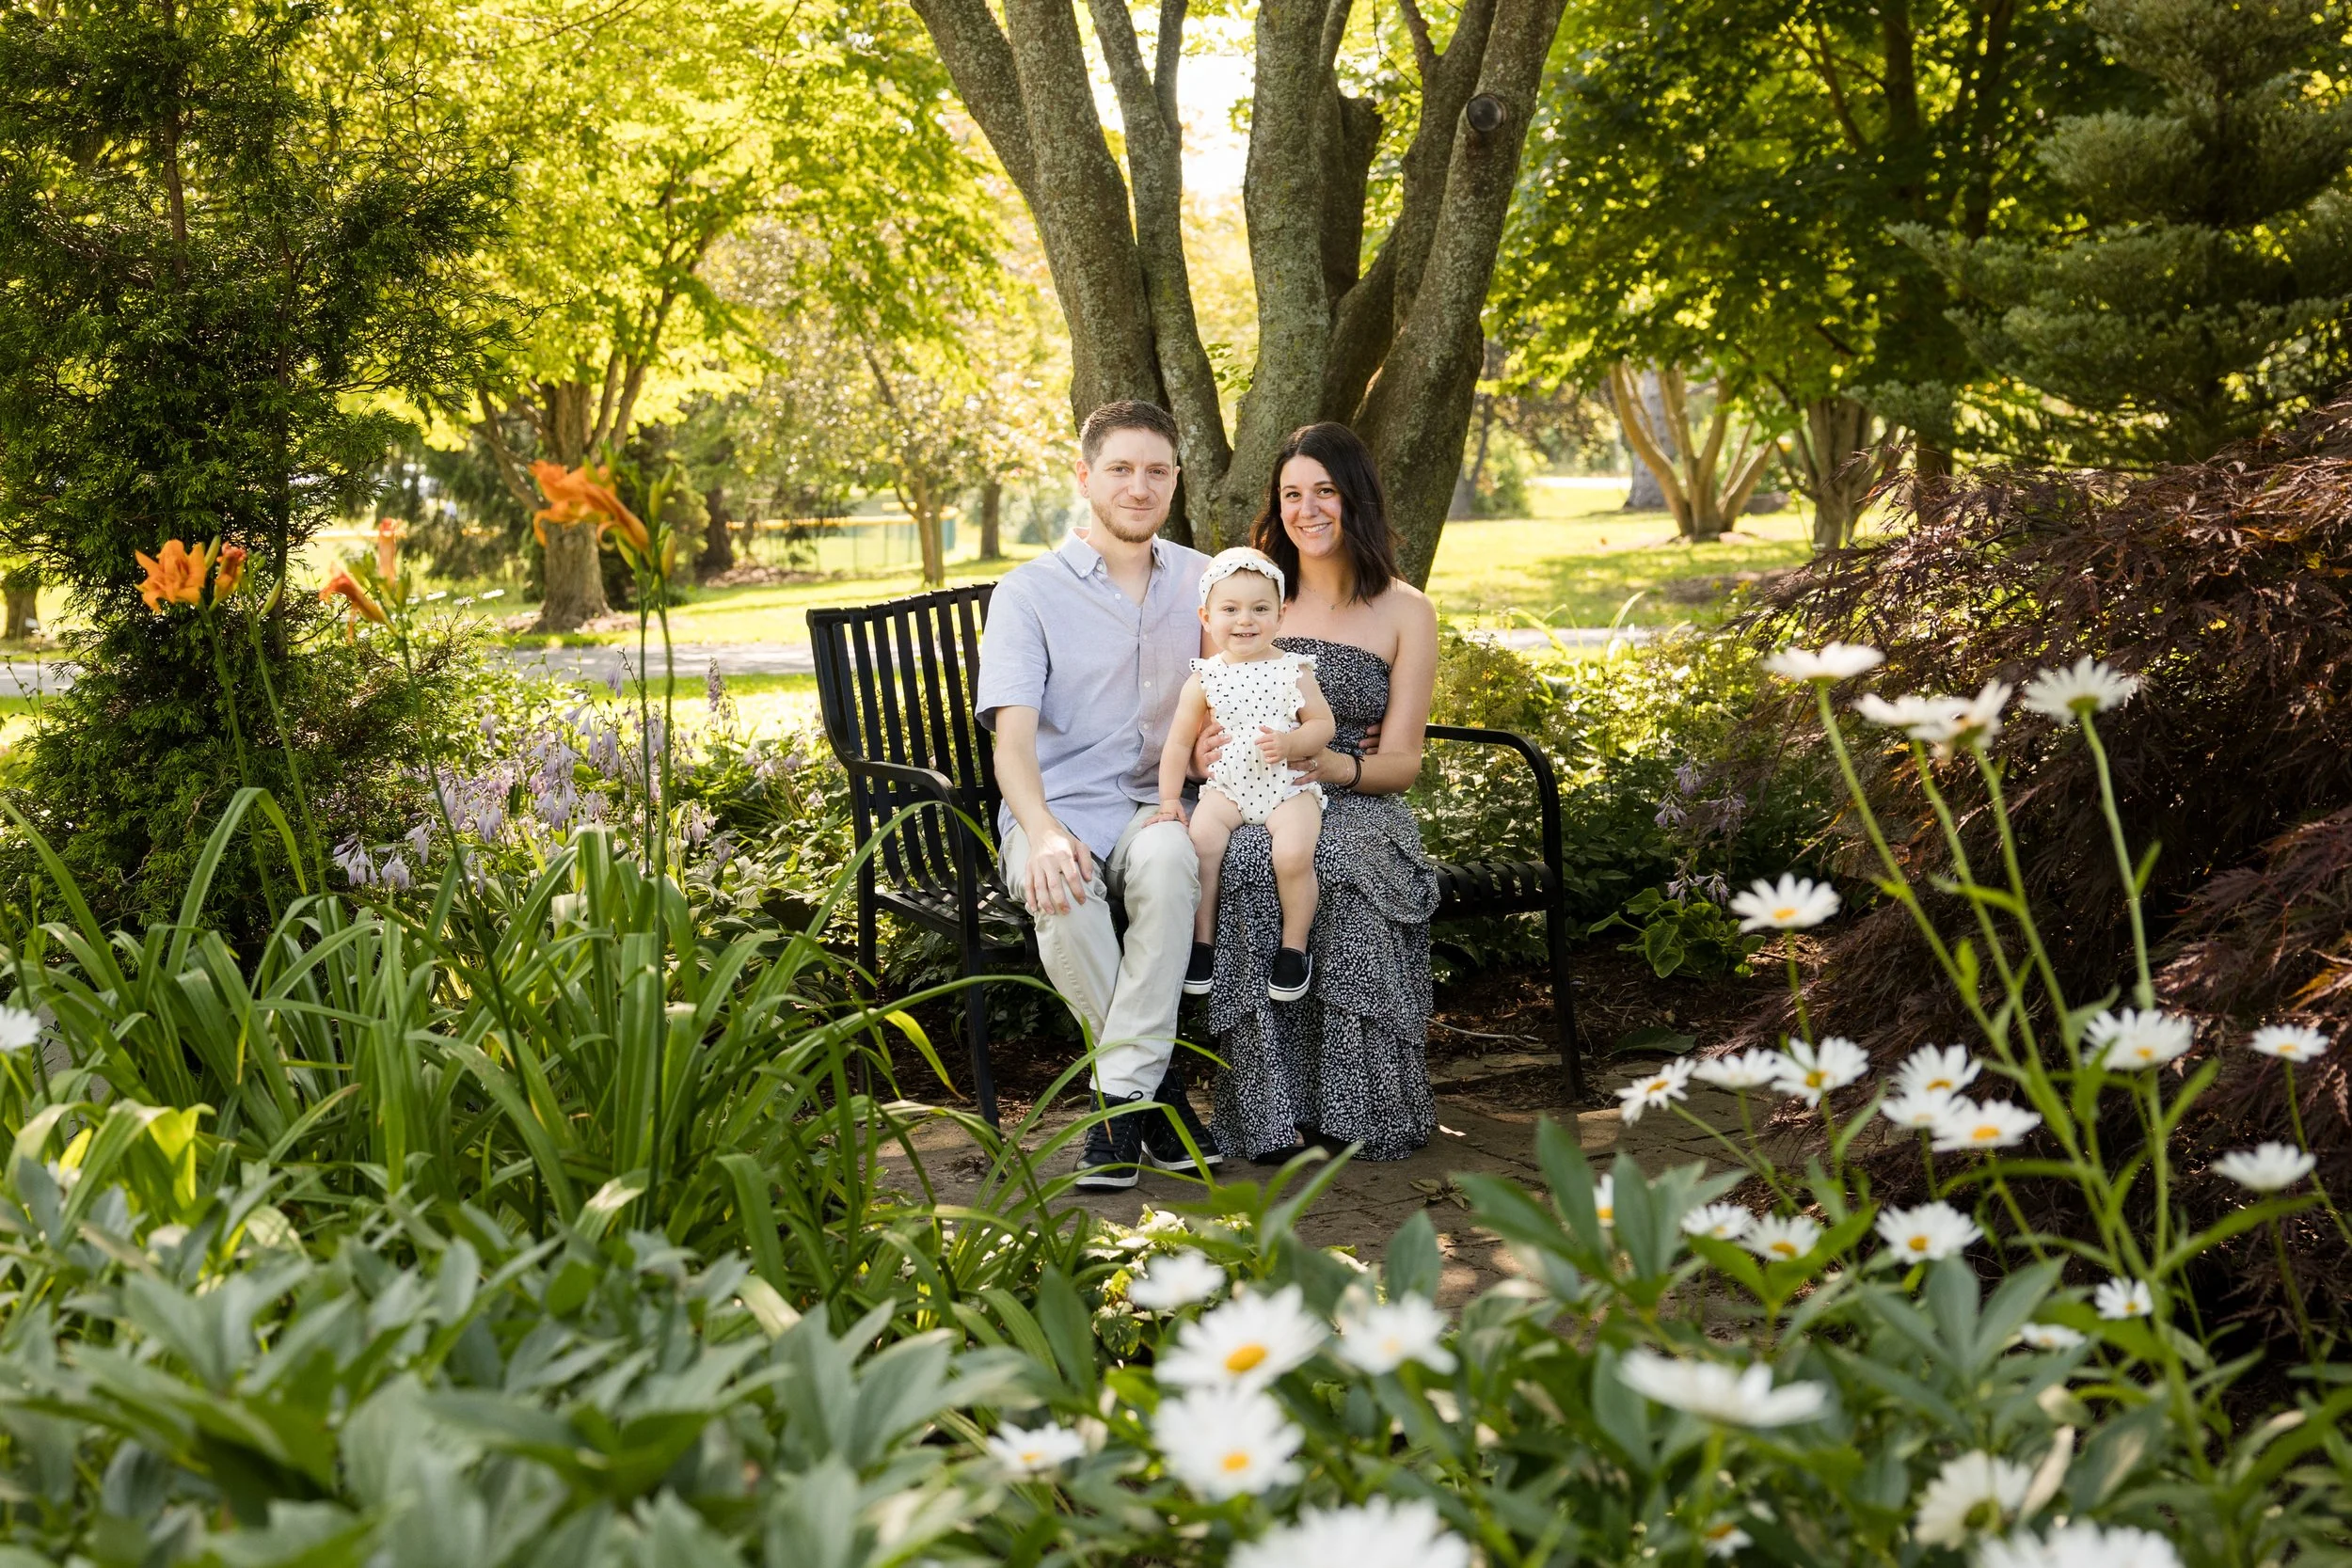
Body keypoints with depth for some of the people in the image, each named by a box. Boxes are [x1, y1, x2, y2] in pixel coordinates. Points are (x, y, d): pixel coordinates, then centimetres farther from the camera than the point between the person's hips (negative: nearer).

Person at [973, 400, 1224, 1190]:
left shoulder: (1205, 583, 14)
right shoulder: (1030, 591, 2)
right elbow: (1013, 737, -9)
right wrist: (1044, 834, -29)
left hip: (1158, 806, 2)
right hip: (1060, 810, -2)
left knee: (1166, 855, -36)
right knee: (1064, 889, -37)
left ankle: (1121, 1096, -29)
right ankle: (1159, 1087, -19)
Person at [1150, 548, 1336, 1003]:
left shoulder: (1293, 671, 0)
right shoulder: (1205, 679, 2)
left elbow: (1324, 724, 2)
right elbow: (1180, 741, 8)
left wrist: (1290, 743, -17)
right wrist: (1170, 799, 3)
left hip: (1288, 786, -1)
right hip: (1226, 788, 2)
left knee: (1293, 853, -27)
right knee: (1200, 841, -25)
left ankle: (1294, 946, -6)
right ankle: (1203, 939, -8)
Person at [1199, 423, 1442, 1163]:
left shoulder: (1406, 612, 8)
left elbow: (1400, 761, 2)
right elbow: (1207, 723, 17)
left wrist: (1329, 765, -20)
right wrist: (1210, 748, -9)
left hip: (1358, 805, -1)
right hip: (1253, 805, 1)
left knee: (1343, 874, -38)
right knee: (1248, 868, -36)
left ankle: (1353, 1111, -25)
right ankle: (1271, 1111, -30)